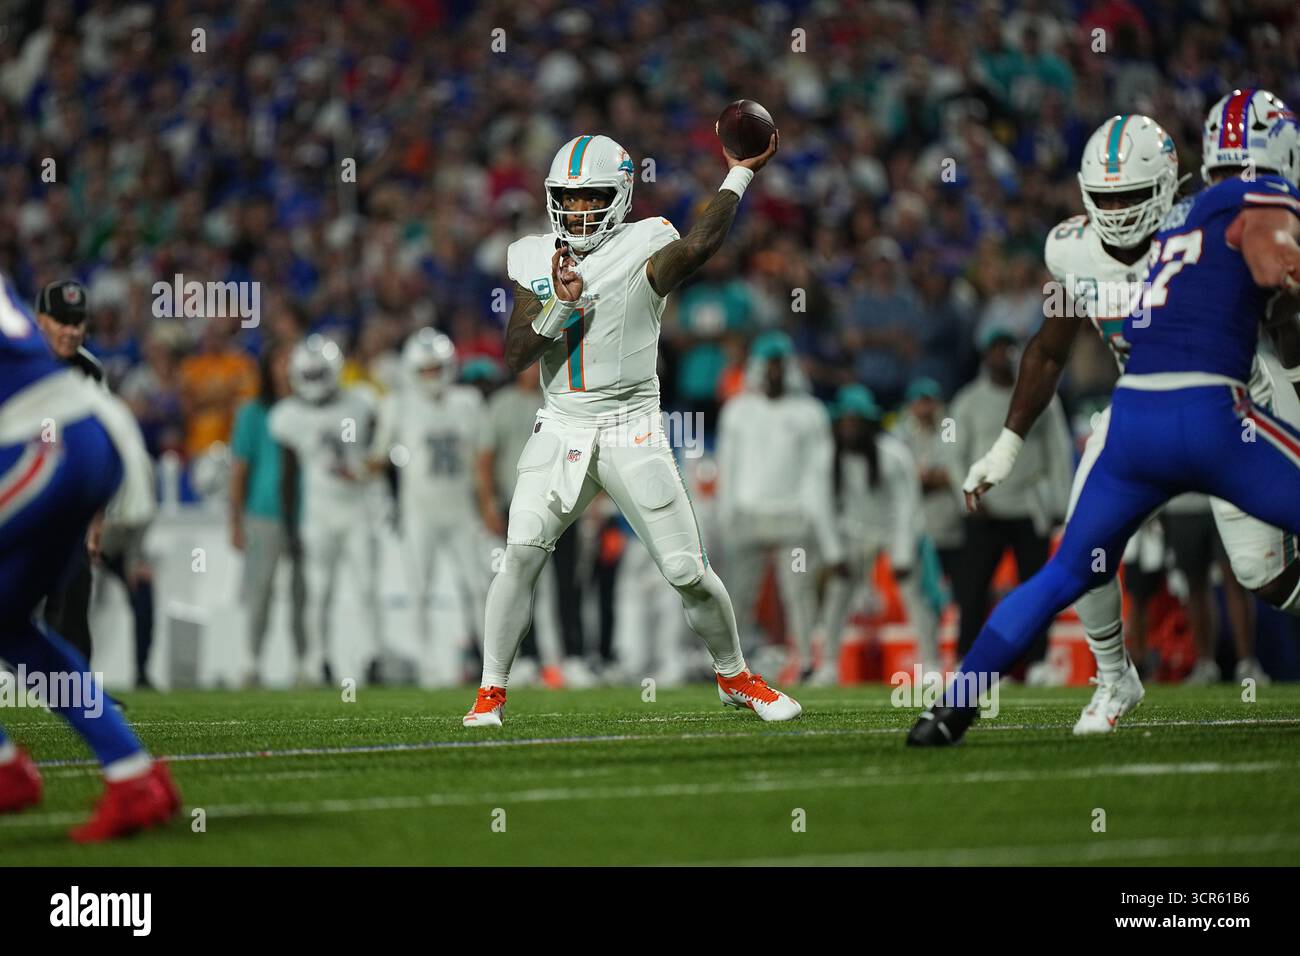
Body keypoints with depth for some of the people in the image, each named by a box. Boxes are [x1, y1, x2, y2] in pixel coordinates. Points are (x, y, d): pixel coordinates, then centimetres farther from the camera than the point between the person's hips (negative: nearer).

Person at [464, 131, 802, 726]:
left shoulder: (642, 251, -5)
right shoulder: (535, 261, 8)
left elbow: (695, 247, -29)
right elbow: (513, 356, 2)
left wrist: (740, 174, -22)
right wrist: (559, 307, -14)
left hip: (631, 430, -2)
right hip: (561, 427, 2)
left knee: (688, 571, -2)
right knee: (521, 552, -16)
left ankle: (734, 676, 22)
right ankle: (490, 693, -8)